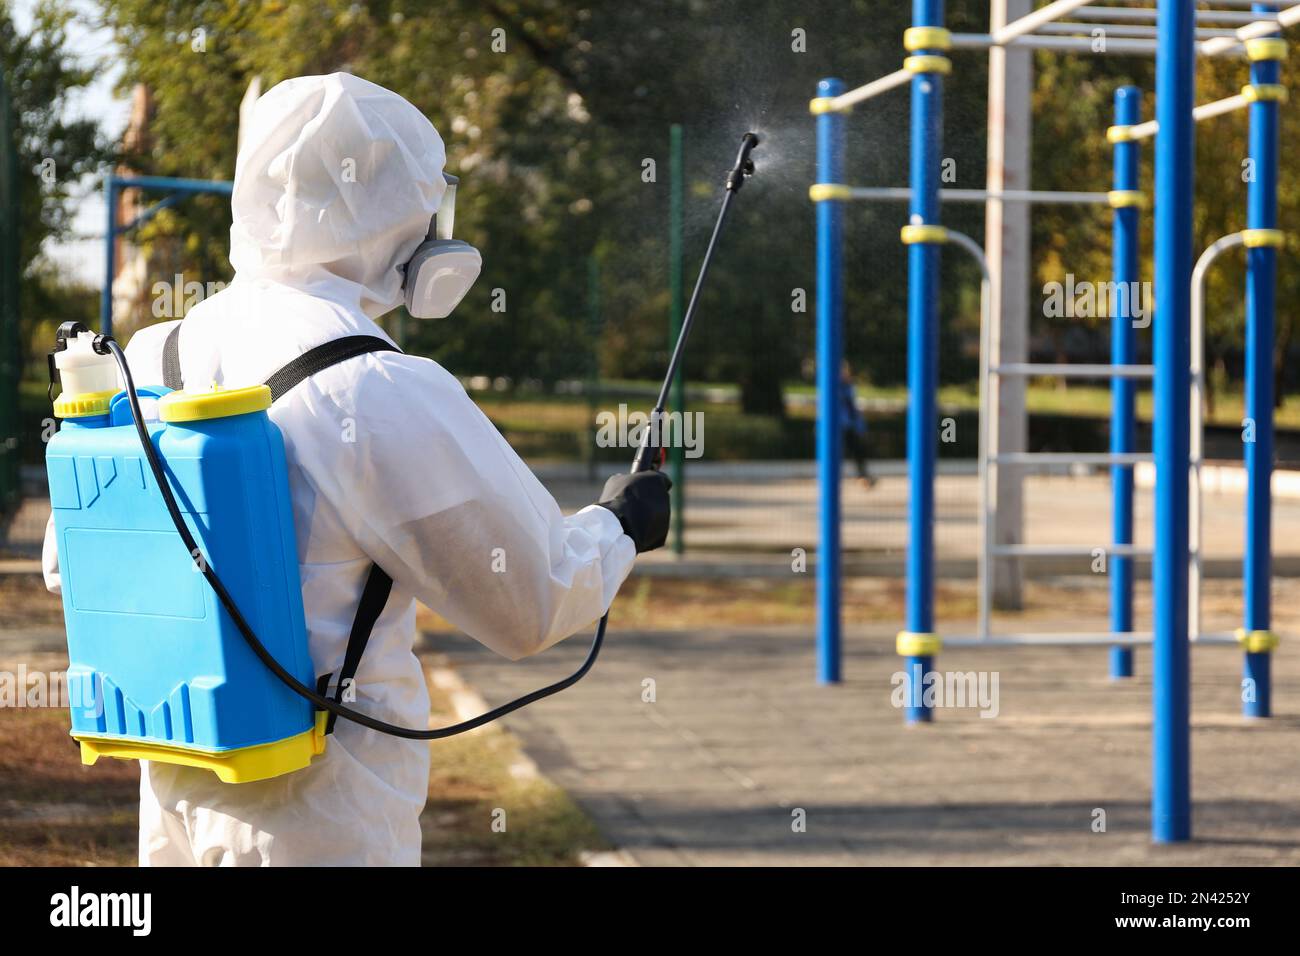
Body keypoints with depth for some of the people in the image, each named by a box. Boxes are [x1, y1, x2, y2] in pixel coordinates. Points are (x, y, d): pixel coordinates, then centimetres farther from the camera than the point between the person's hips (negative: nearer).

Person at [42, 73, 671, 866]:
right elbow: (534, 603, -9)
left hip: (177, 801, 7)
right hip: (323, 815, -6)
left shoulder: (150, 359, 1)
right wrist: (619, 528, 12)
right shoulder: (384, 392, -18)